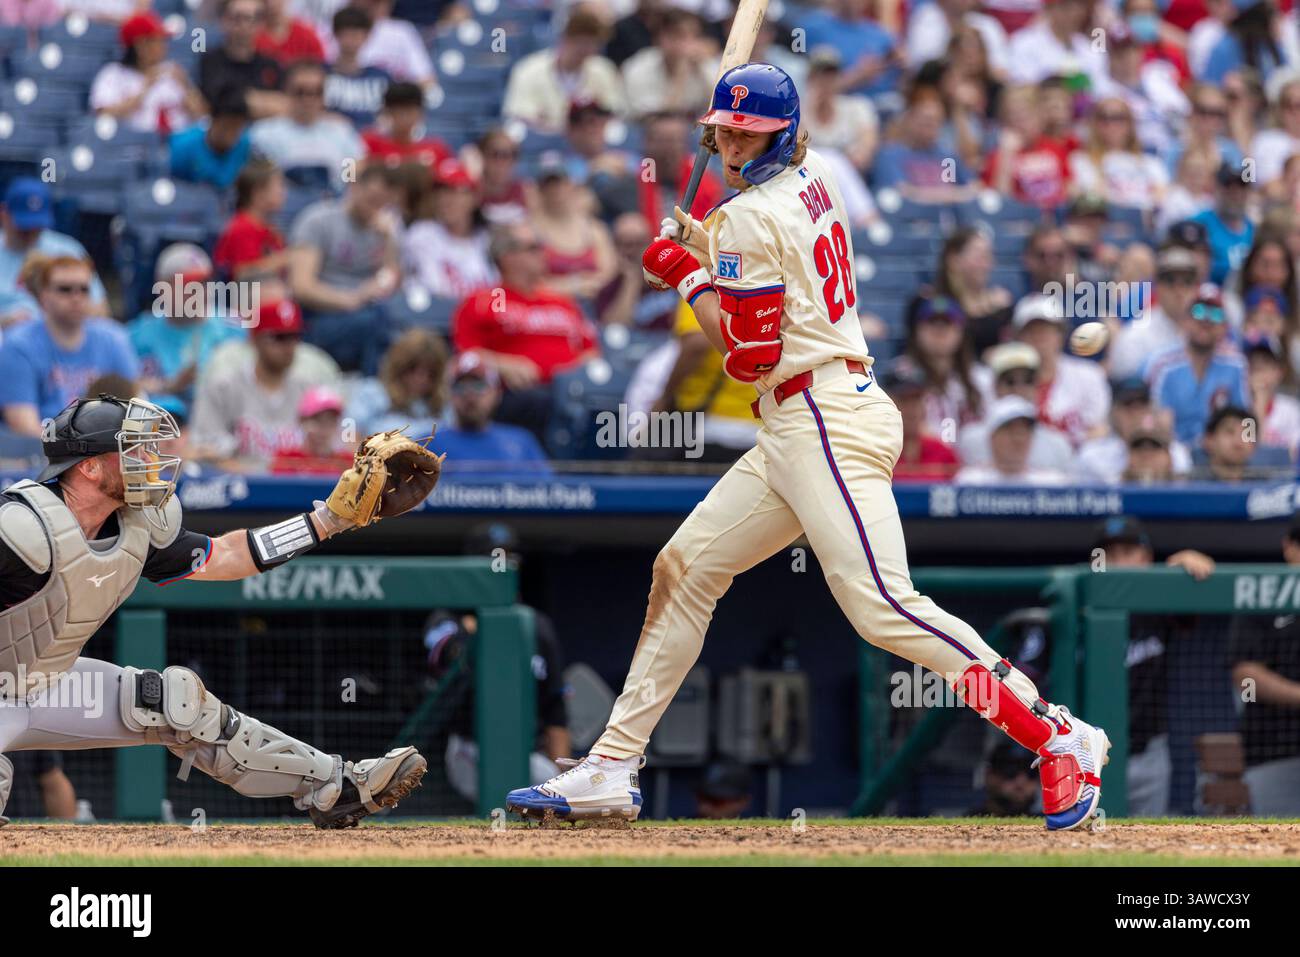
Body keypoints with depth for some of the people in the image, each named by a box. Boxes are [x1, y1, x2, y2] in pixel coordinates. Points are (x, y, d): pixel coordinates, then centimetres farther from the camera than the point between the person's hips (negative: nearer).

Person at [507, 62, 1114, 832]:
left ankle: (1061, 740, -23)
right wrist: (702, 241, 21)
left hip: (826, 423, -11)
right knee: (685, 568, 12)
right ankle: (611, 771, 15)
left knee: (880, 603, -21)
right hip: (797, 433, 11)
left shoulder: (752, 219, -12)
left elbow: (749, 358, -13)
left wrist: (687, 276, -2)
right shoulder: (811, 177, 14)